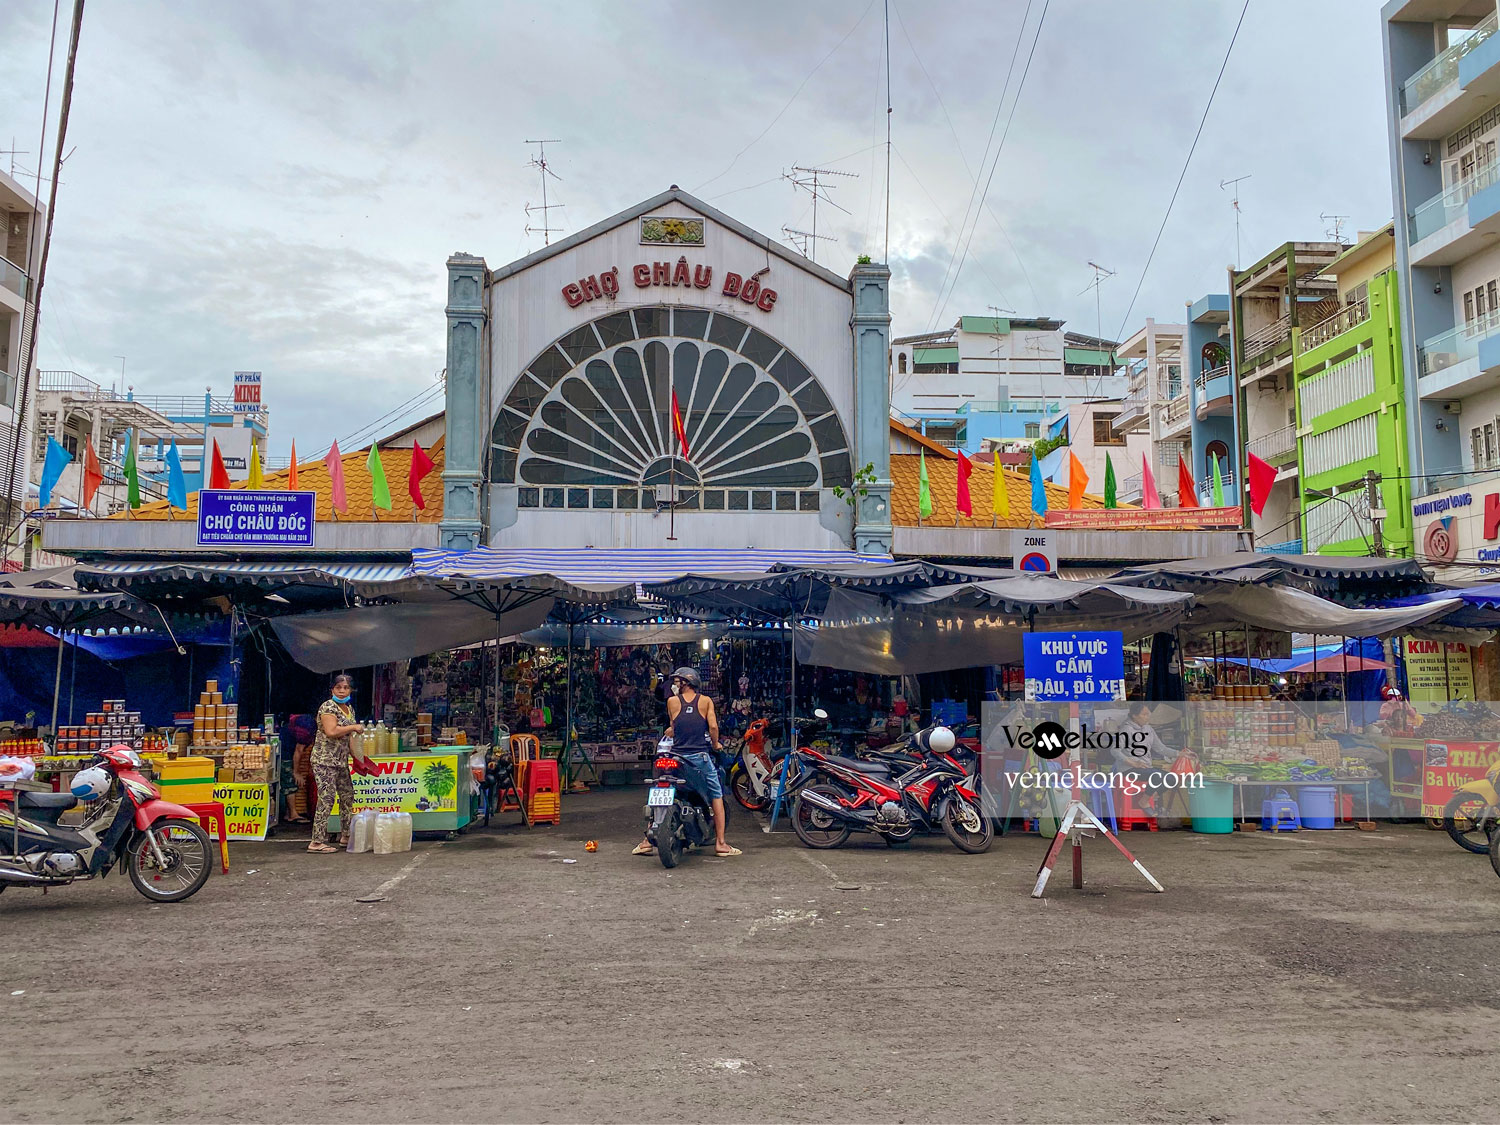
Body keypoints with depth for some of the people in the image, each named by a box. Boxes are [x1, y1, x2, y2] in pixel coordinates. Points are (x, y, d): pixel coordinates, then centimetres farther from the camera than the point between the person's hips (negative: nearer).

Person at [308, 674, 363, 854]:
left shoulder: (349, 708, 14)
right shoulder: (328, 707, -13)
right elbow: (331, 731, -27)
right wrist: (353, 727, -17)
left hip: (341, 761, 9)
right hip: (325, 760, -9)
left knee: (347, 796, 16)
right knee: (326, 799, -11)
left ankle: (346, 835, 29)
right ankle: (316, 842, -9)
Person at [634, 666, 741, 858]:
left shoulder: (672, 701, 4)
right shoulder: (705, 701, 3)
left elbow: (672, 727, 13)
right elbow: (713, 727, -5)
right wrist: (716, 745, 11)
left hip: (677, 756, 1)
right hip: (700, 756, -1)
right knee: (716, 796, 9)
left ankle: (648, 841, 10)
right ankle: (720, 843, 5)